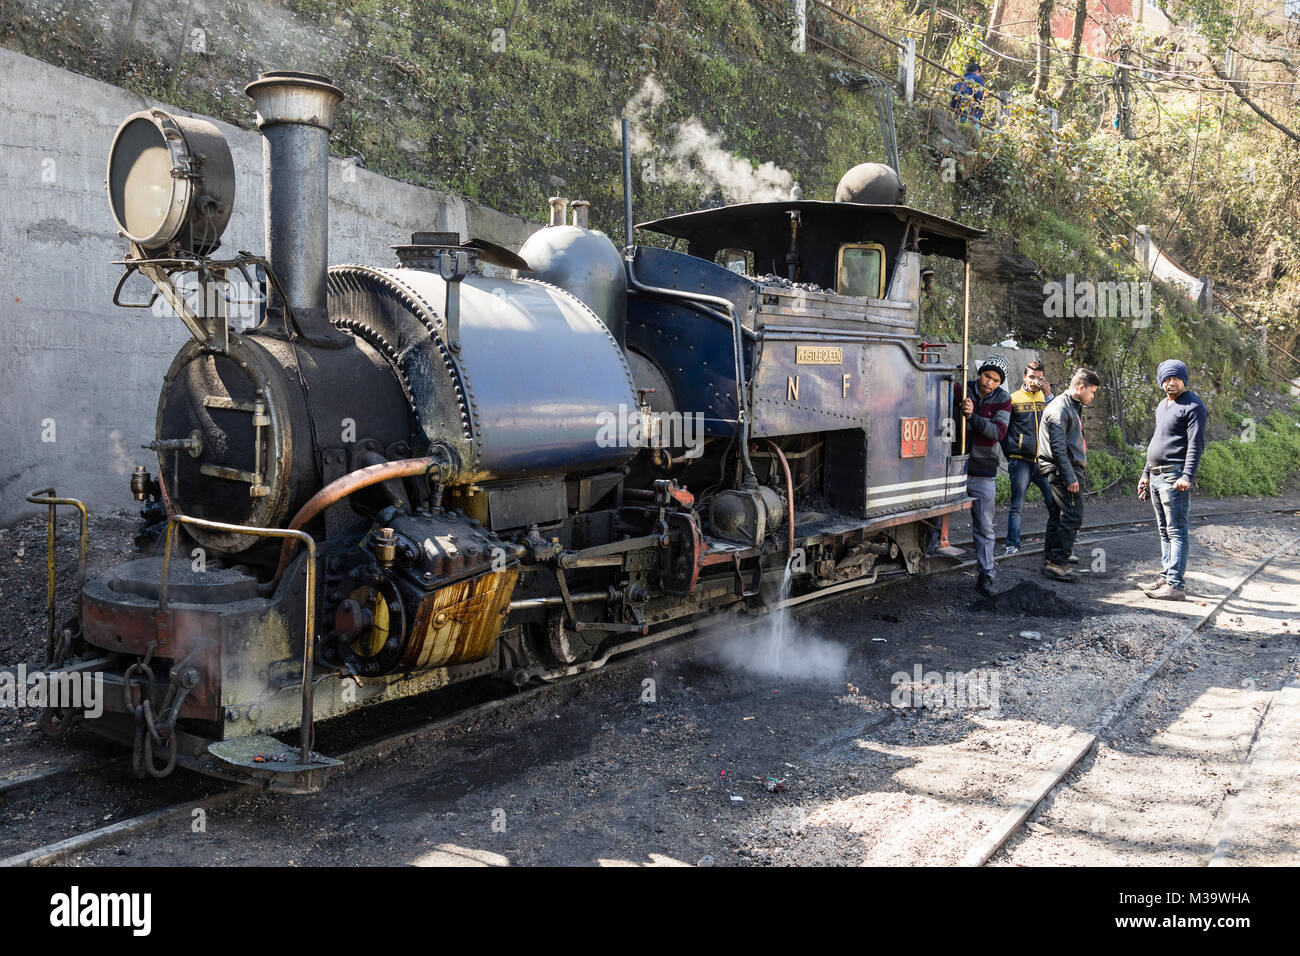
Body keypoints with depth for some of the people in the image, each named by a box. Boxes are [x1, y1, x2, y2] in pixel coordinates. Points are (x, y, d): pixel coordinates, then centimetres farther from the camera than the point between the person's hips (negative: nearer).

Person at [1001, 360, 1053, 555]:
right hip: (1021, 461, -2)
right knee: (1017, 506, 0)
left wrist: (1048, 395, -13)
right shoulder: (1014, 399, 3)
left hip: (1044, 460, 2)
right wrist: (1011, 454, 4)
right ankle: (1013, 545, 5)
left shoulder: (1047, 397, 11)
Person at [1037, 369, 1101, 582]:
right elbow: (1058, 448, -20)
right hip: (1063, 471, -10)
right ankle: (1057, 562, -9)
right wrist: (1070, 478, -21)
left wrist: (1075, 474, 18)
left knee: (1057, 515, 12)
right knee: (1072, 516, -11)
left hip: (1070, 470, 10)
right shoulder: (1060, 408, -14)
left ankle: (1051, 560, 16)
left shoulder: (1073, 407, 20)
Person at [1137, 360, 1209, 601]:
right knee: (1164, 531, 12)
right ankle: (1165, 577, 18)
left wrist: (1187, 476, -25)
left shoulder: (1193, 406, -8)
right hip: (1156, 477, 9)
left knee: (1176, 531, -9)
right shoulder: (1162, 406, 20)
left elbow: (1196, 443, -16)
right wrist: (1146, 474, 25)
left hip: (1174, 477, -9)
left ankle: (1176, 584, -11)